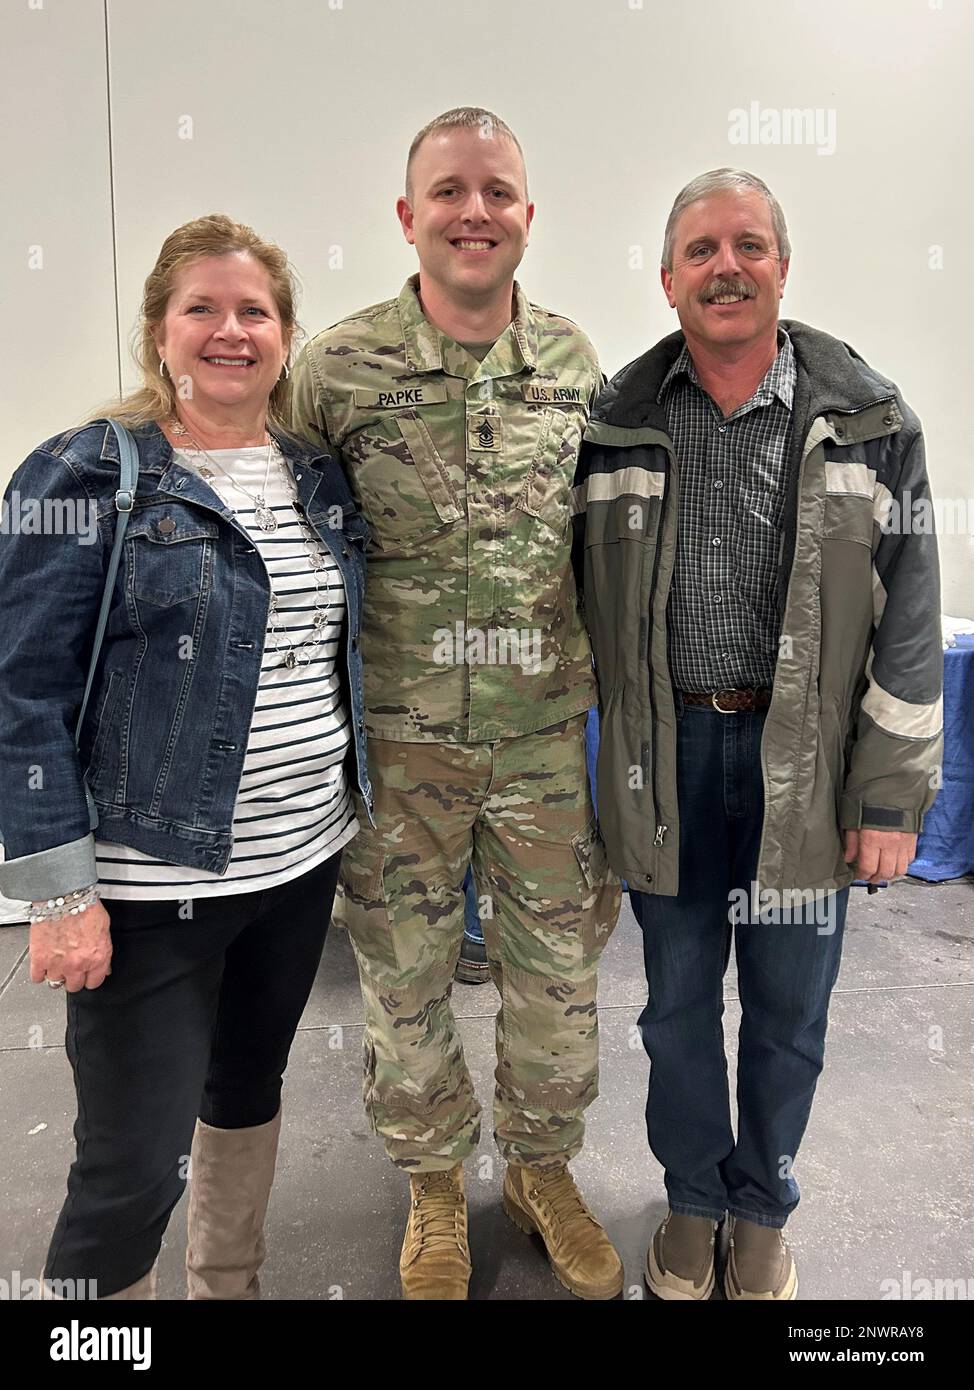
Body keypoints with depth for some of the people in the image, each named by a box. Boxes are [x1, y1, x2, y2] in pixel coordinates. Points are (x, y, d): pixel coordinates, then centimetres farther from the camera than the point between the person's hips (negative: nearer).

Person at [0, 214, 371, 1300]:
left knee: (249, 1088, 23)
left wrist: (353, 803, 12)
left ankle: (229, 1285, 49)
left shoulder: (319, 476, 7)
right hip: (150, 882, -5)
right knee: (133, 1170, 3)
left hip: (301, 856, 6)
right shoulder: (87, 477, -10)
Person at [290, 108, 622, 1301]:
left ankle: (542, 1169, 43)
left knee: (559, 970, 15)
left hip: (548, 735, 2)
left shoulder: (575, 363, 3)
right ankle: (435, 1186, 41)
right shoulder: (338, 367, -5)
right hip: (397, 741, -1)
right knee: (404, 979, 13)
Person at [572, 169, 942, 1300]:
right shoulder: (615, 420, 1)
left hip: (803, 760, 0)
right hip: (666, 753, 1)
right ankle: (692, 1201, 40)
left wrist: (892, 793, -5)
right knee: (677, 1004, 15)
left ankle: (763, 1209, 40)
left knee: (787, 1013, 14)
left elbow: (909, 616, -1)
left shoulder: (869, 420, -2)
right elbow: (570, 594, 7)